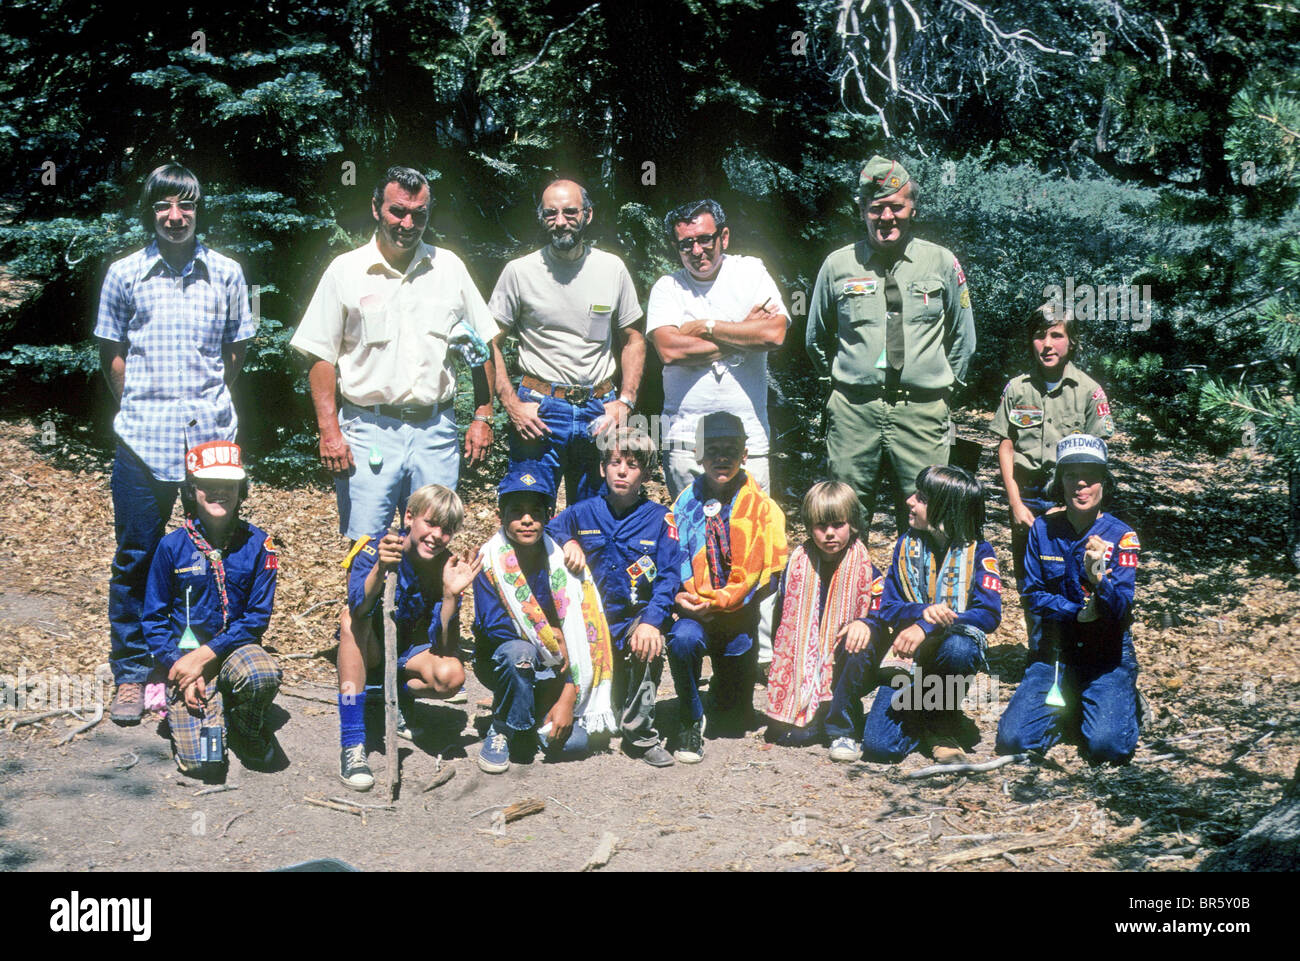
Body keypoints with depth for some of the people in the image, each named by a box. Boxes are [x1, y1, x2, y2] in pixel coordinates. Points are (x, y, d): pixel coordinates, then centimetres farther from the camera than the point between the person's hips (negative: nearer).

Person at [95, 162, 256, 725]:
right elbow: (112, 355, 11)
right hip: (143, 437, -1)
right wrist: (139, 405, 5)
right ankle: (131, 676, 14)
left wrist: (207, 401, 9)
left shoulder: (226, 273, 6)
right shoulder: (125, 274, 5)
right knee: (136, 557, 3)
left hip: (213, 432, 1)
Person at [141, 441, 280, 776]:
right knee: (201, 762, -19)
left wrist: (204, 655, -15)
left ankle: (248, 729, -1)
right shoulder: (173, 546, -4)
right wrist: (180, 672, -11)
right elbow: (153, 619, 2)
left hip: (234, 647, 1)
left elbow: (258, 617, -4)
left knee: (263, 675, -37)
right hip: (184, 653, -1)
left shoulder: (256, 544, -4)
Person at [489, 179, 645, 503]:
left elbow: (633, 339, 14)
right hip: (538, 411, -2)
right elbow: (491, 342, 2)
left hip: (599, 412, 2)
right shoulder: (519, 272, -1)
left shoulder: (613, 269, 6)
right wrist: (512, 405, -9)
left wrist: (625, 401, 1)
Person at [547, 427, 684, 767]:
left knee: (649, 642, -36)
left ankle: (639, 733, -21)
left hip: (637, 615, -1)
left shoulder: (659, 519, 0)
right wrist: (567, 542, -2)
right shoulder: (584, 513, 6)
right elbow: (545, 531, 20)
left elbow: (669, 577, -9)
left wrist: (651, 620, -25)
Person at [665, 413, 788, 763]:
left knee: (732, 726, 10)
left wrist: (717, 601, -19)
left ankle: (726, 685, 48)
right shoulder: (685, 504, 1)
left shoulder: (762, 507, -3)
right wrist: (680, 595, -19)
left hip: (740, 615, 0)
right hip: (695, 612, 0)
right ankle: (690, 721, -15)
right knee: (682, 638, -38)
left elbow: (764, 571, -9)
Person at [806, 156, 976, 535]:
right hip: (854, 410, 0)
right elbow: (817, 339, 20)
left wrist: (942, 386, 13)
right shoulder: (838, 265, 5)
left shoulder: (942, 262, 5)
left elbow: (963, 338, 17)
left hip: (922, 412, 0)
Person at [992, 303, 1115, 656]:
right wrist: (1016, 504, -3)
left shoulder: (1088, 390, -1)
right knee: (1029, 586, 8)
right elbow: (1005, 448, 5)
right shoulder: (1016, 388, 4)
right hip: (1027, 498, 2)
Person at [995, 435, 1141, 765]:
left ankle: (1124, 702, 12)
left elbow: (1120, 610, -17)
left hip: (1107, 654, -2)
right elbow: (1033, 595, 1)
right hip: (1055, 650, 2)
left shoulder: (1121, 536, -10)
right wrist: (1079, 611, -14)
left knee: (1107, 746, -23)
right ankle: (1069, 708, 16)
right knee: (1012, 740, -14)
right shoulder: (1043, 529, -2)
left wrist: (1098, 579, -37)